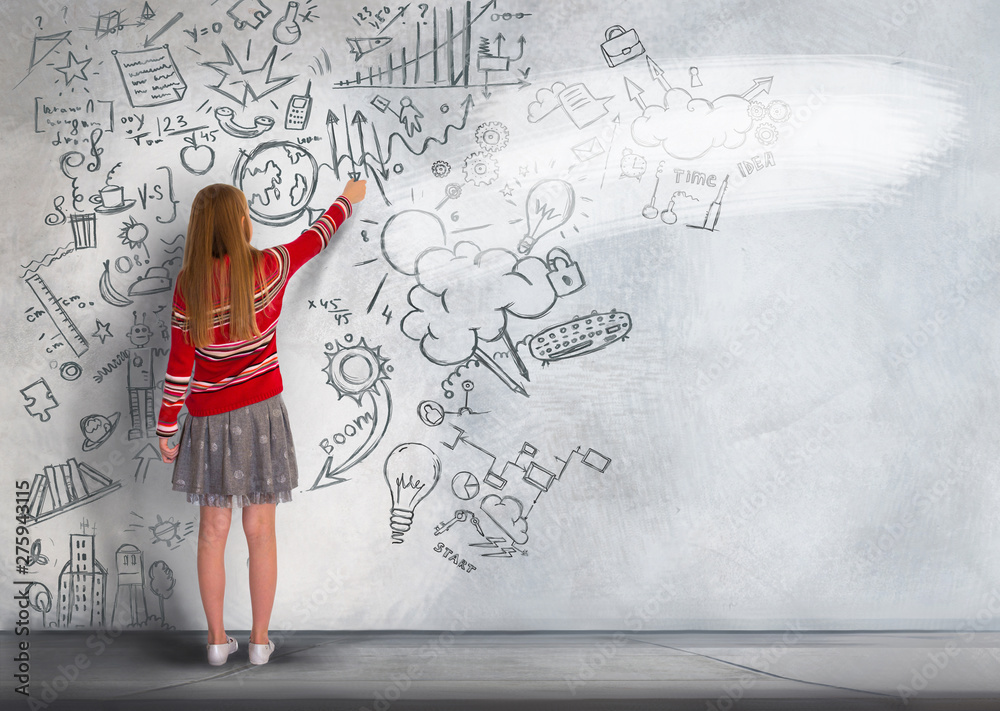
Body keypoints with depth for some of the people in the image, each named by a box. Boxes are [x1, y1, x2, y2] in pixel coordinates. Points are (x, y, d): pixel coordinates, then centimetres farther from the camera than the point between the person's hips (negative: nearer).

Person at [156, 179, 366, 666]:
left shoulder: (189, 285, -7)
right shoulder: (269, 268, -8)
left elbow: (179, 365, -5)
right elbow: (314, 238, 11)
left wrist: (166, 428, 5)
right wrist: (347, 199, 29)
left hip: (210, 419, 1)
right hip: (261, 412, -1)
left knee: (213, 532, 11)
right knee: (260, 531, 8)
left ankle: (217, 639, 19)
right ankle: (260, 639, 17)